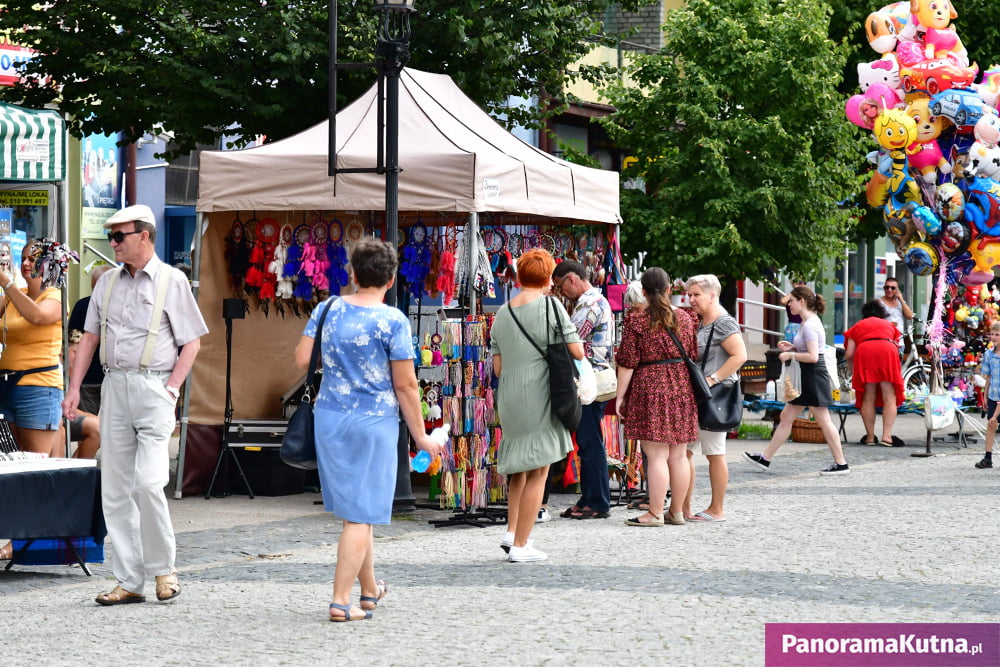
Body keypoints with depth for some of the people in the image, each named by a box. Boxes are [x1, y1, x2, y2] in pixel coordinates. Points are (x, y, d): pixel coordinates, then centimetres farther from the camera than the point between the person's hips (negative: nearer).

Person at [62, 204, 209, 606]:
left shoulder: (171, 281, 0)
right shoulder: (108, 283, 14)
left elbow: (191, 343, 0)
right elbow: (89, 337, 18)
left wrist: (171, 389, -10)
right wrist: (73, 389, 9)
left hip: (153, 385, -5)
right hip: (114, 385, 5)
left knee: (147, 482, -16)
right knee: (115, 490, 3)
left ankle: (163, 568, 4)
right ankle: (128, 582, 8)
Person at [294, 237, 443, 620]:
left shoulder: (327, 309, 2)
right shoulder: (393, 321, -11)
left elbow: (302, 359, 3)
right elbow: (405, 384, -11)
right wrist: (420, 435, -3)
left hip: (329, 417, 5)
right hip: (374, 421, -5)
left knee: (353, 508, 18)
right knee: (360, 514, -1)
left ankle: (370, 589, 32)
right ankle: (341, 601, -5)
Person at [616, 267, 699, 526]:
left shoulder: (637, 321, -7)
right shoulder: (685, 318, 8)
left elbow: (627, 363, -8)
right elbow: (693, 357, 14)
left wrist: (620, 396, -2)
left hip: (650, 388, -5)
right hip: (681, 388, 5)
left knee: (656, 455, -5)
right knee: (678, 456, 9)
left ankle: (655, 513, -4)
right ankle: (677, 512, 15)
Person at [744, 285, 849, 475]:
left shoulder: (810, 325, -18)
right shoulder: (809, 322, 14)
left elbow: (813, 356, -24)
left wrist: (790, 355, -14)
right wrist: (792, 347, 10)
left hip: (814, 376, -11)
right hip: (806, 377, 11)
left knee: (823, 421, -5)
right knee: (786, 416, 12)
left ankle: (841, 464, 1)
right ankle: (765, 458, 16)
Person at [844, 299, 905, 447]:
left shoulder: (857, 326, 29)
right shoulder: (889, 325, 33)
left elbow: (849, 355, 19)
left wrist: (854, 369, 35)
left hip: (864, 352, 0)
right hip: (887, 350, 0)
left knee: (868, 398, 5)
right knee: (889, 397, -1)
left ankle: (870, 437, 4)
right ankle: (887, 436, -13)